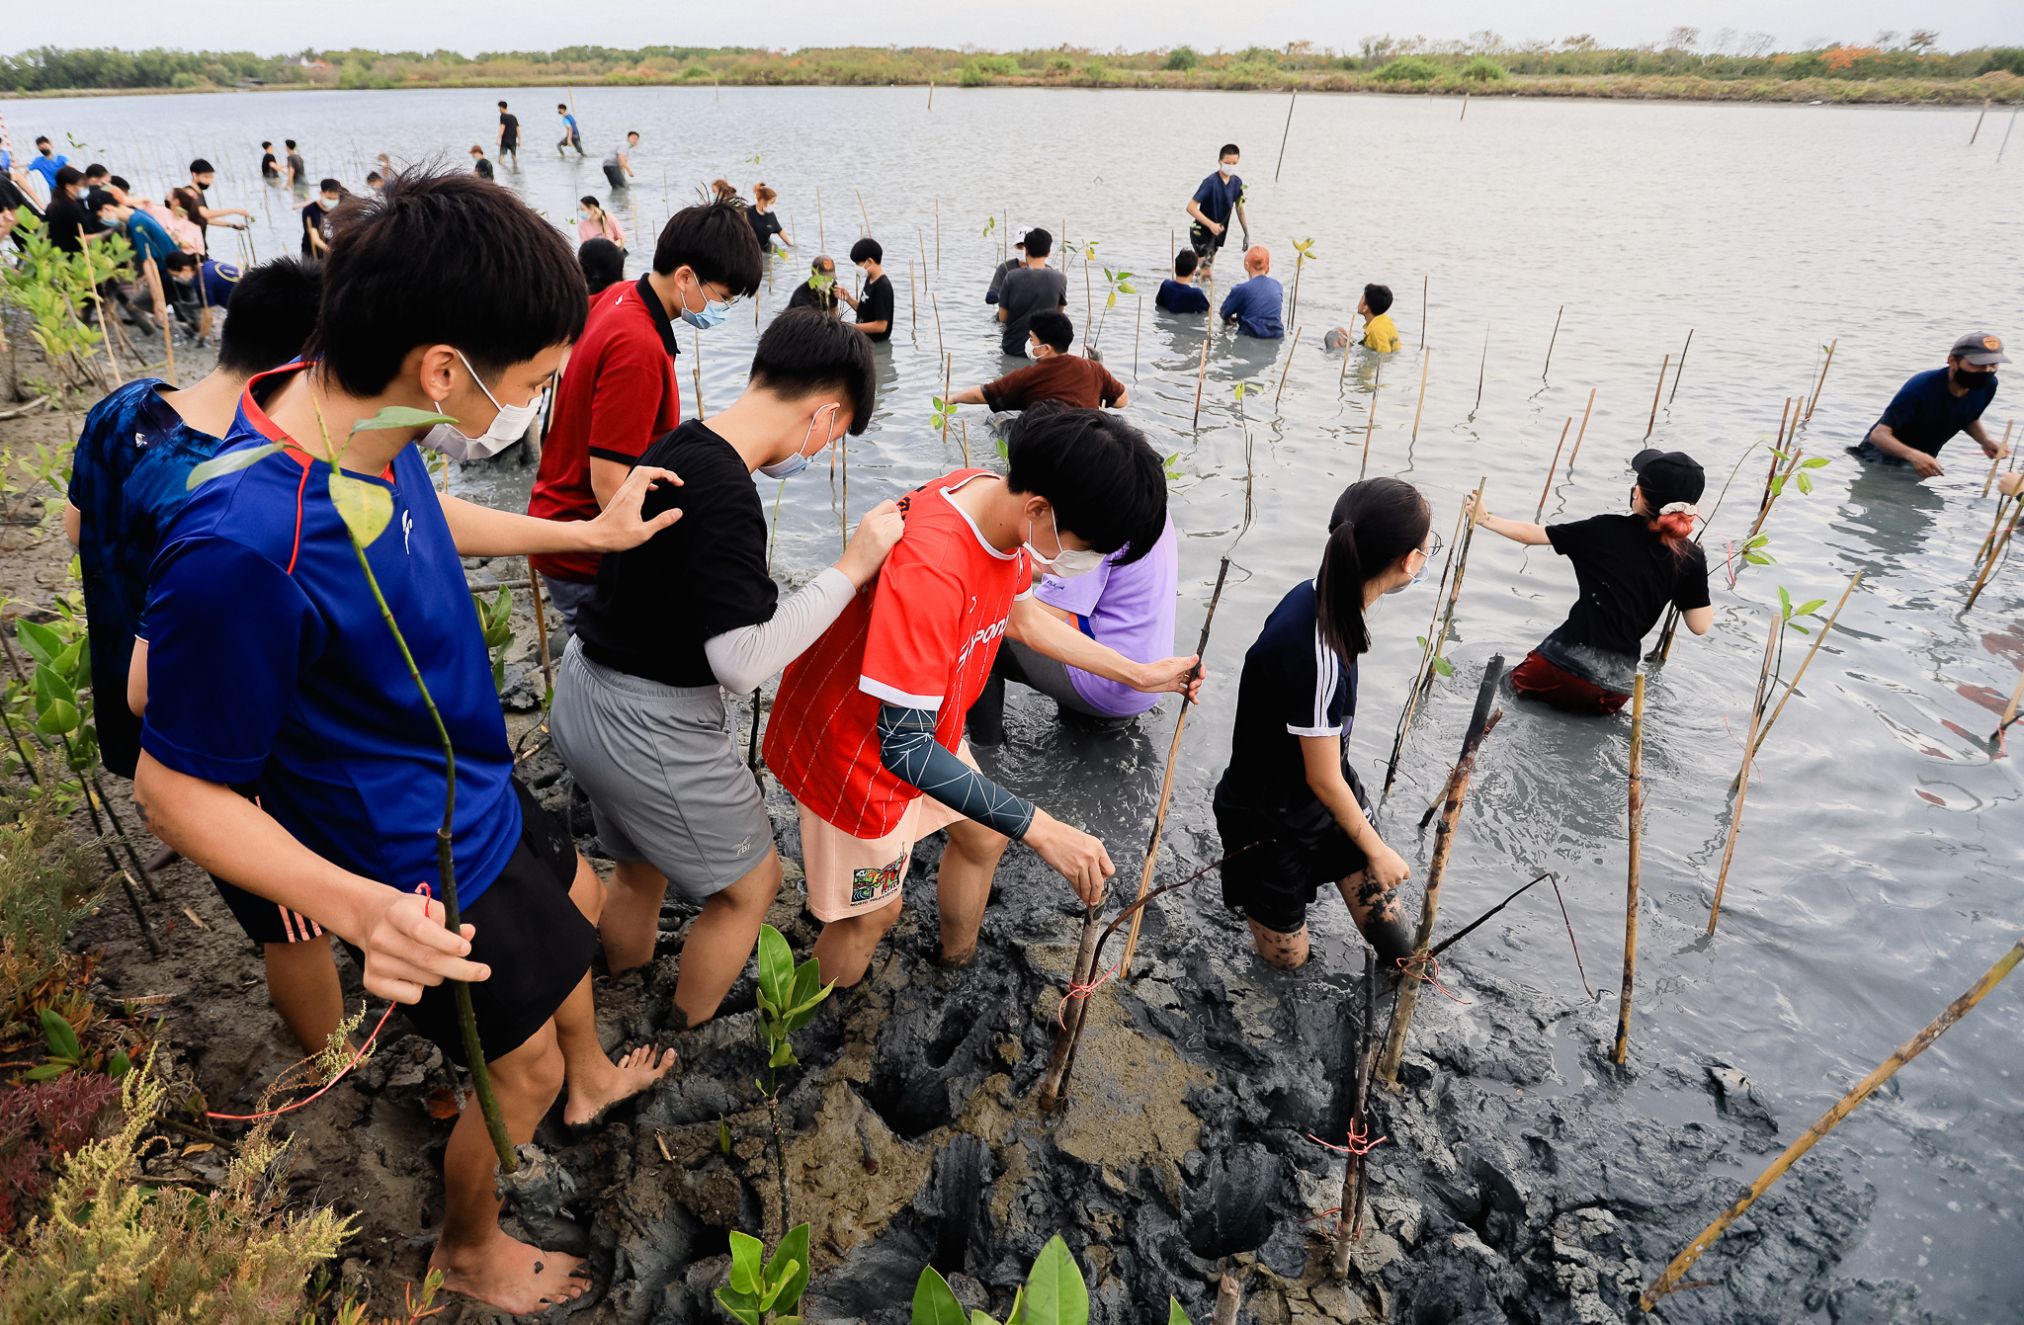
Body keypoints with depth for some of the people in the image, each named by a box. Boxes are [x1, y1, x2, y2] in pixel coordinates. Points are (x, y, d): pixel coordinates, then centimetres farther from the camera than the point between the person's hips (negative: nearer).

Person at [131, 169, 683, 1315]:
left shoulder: (368, 425, -14)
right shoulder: (244, 549, -40)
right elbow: (178, 787, -26)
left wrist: (591, 532, 15)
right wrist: (352, 905, -40)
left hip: (482, 791, 9)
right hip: (429, 877, -8)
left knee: (579, 900, 31)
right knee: (521, 1070, 14)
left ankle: (591, 1079, 62)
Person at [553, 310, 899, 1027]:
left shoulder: (676, 447, 1)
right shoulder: (726, 496, -28)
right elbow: (742, 662, -30)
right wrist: (850, 569, -26)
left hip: (584, 692, 9)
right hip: (649, 729, -9)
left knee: (639, 871, 28)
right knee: (751, 882, 13)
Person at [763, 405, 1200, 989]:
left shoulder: (1002, 504, -12)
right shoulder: (929, 564, -40)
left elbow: (1020, 615, 8)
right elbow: (903, 745, -37)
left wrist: (1139, 673, 6)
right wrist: (1041, 829, -36)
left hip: (920, 728, 8)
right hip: (857, 746, -8)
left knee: (983, 837, 23)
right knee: (871, 911, 10)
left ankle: (958, 962, 50)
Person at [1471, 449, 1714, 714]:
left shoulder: (1606, 530, -10)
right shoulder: (1691, 558, -4)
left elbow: (1529, 534, -2)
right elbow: (1700, 626, 1)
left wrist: (1485, 519, 14)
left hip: (1567, 663, -4)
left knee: (1518, 682, 25)